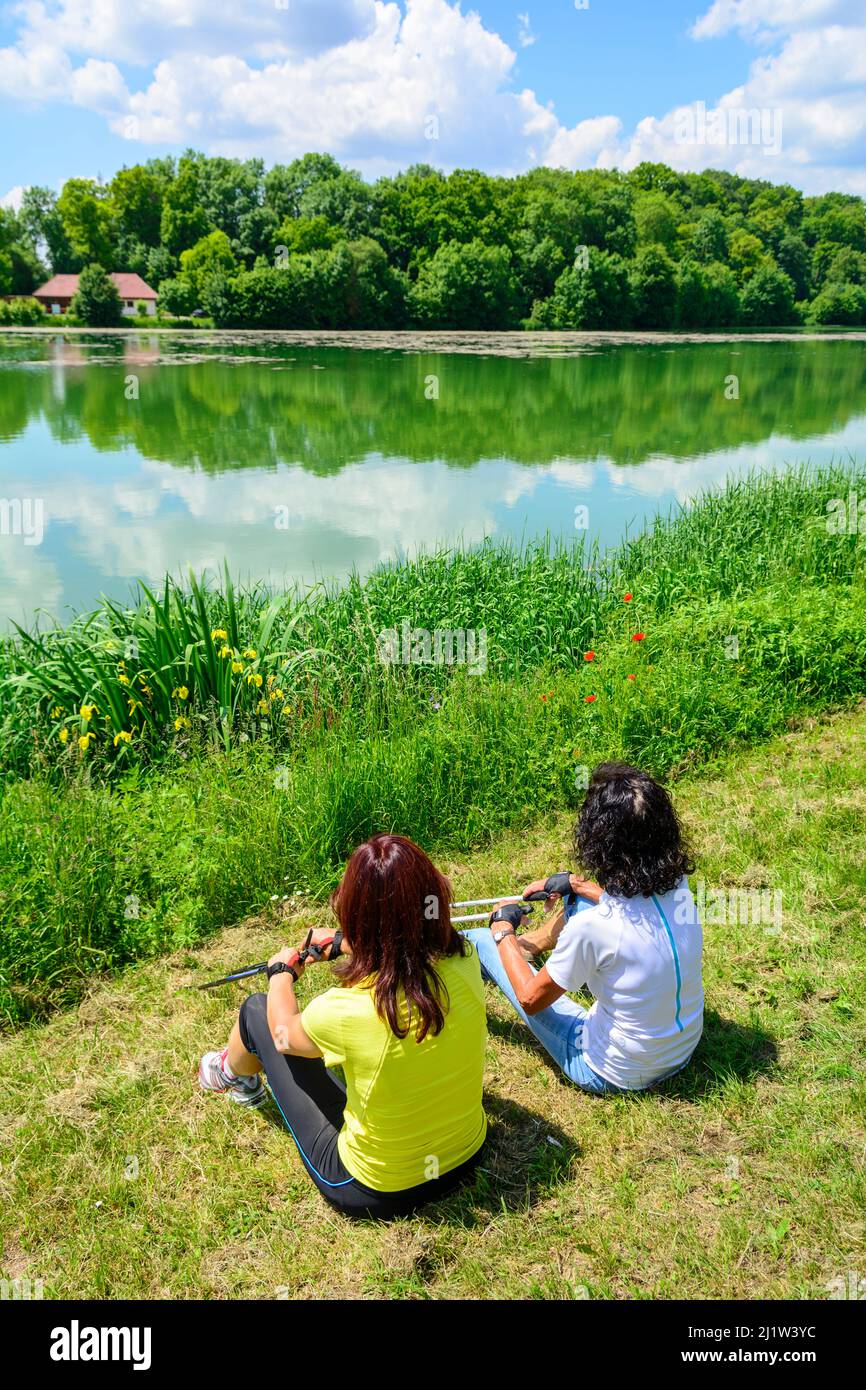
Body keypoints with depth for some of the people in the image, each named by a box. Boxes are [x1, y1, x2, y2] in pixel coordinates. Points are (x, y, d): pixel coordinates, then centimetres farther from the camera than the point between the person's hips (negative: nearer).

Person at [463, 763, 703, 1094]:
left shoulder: (591, 929, -35)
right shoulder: (677, 884, -18)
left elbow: (530, 1000, -16)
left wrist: (502, 931, -1)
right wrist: (577, 883, 13)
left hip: (613, 1074, -6)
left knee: (484, 940, 6)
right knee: (581, 897, 17)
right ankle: (529, 945, 47)